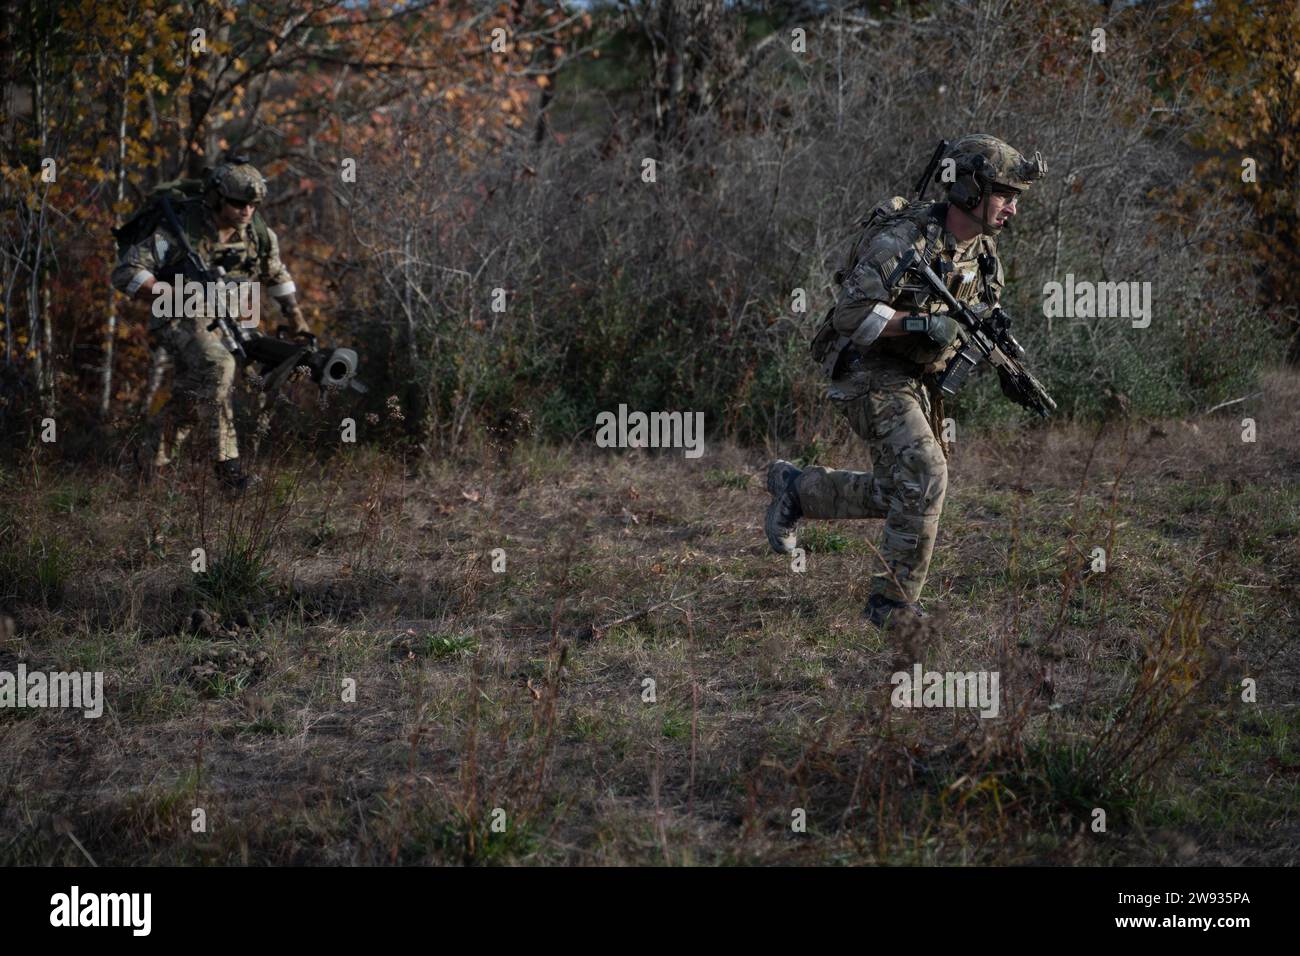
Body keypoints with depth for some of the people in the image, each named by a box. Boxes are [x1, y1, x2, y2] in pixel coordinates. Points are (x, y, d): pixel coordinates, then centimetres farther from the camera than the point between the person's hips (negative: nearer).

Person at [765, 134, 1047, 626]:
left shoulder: (983, 253, 4)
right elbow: (851, 314, -24)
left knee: (899, 495, 12)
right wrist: (922, 325, -33)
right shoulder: (903, 239, -21)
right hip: (871, 371, -9)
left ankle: (796, 487, 31)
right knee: (924, 475, -21)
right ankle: (894, 602, -10)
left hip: (918, 381, 9)